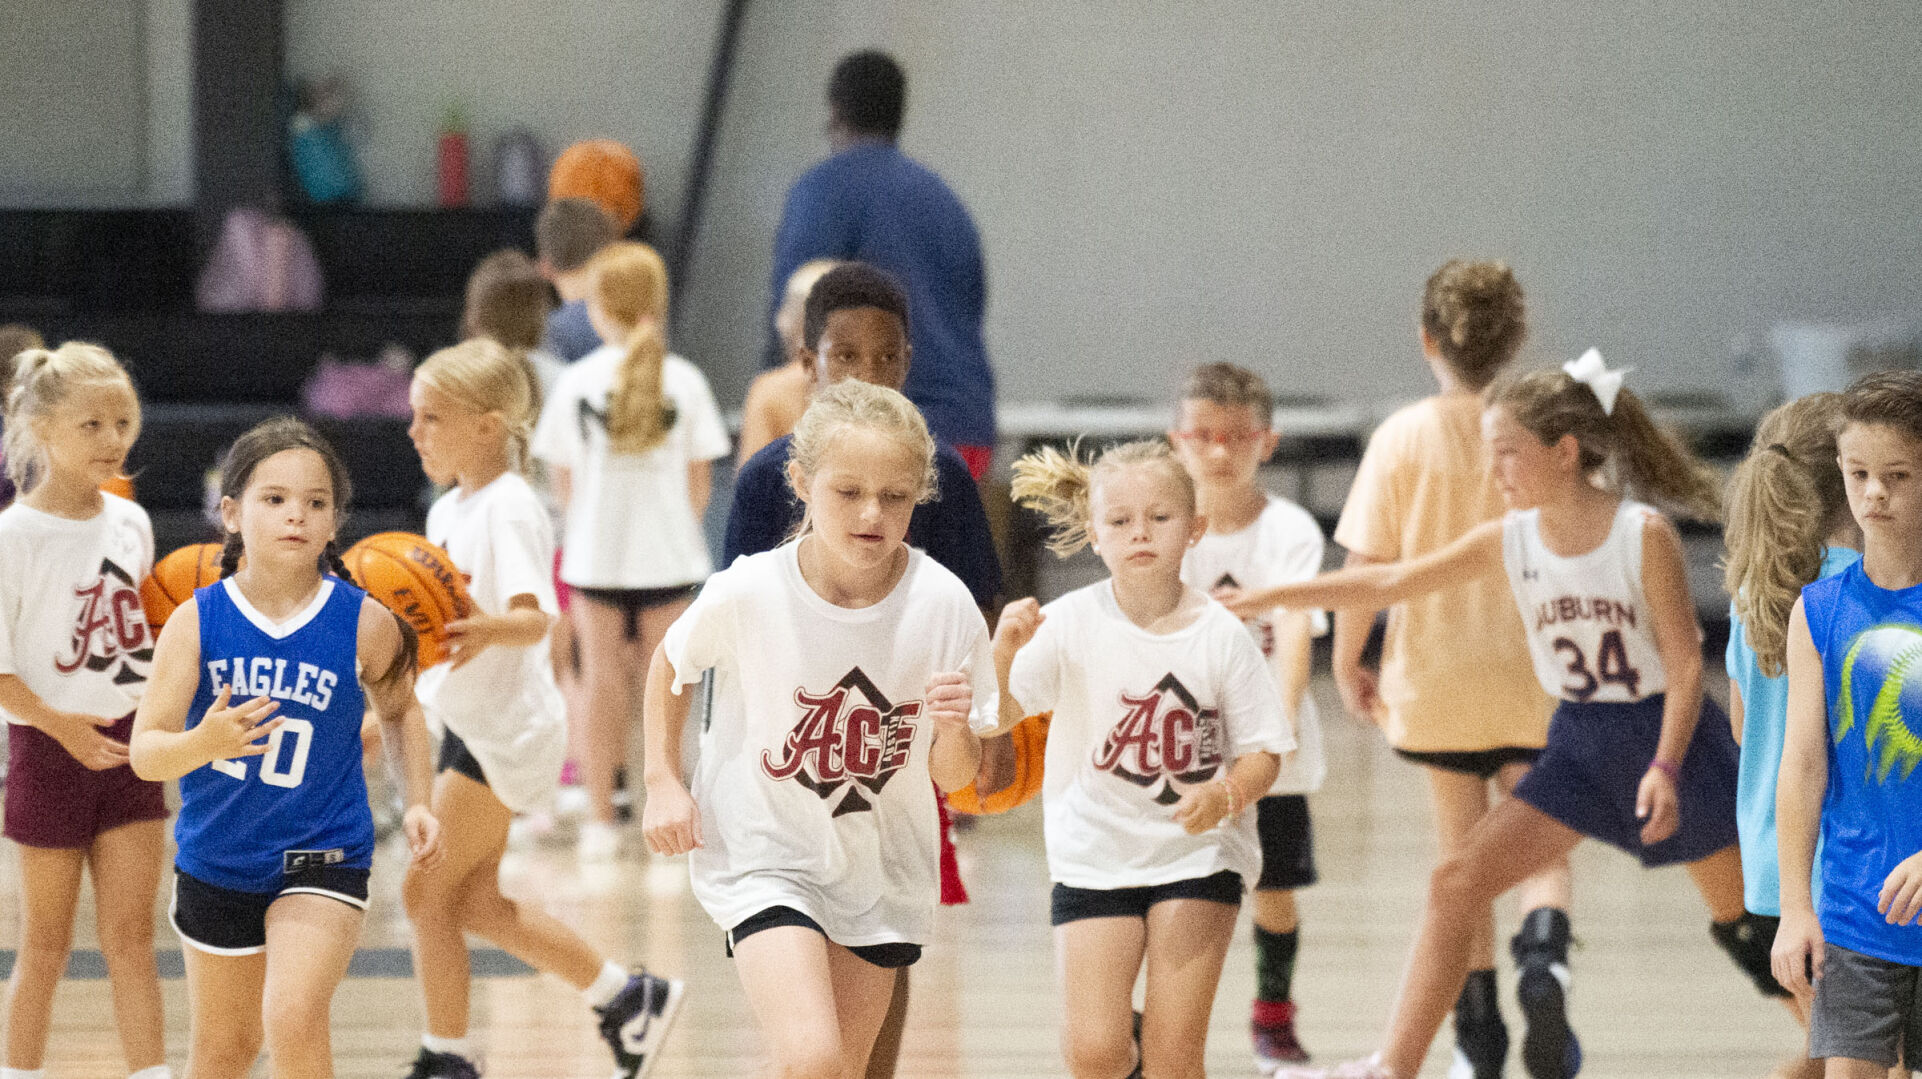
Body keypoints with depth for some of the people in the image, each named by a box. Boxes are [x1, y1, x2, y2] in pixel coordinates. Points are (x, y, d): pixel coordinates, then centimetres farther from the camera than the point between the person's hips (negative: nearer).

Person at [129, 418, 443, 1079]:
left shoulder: (364, 624, -11)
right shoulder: (197, 622, -12)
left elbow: (398, 709, 11)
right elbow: (145, 753, -16)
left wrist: (418, 801, 0)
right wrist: (202, 744, -36)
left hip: (322, 856, -2)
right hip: (216, 863, 2)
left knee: (293, 1021, -23)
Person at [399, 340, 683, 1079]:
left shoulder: (509, 508, -17)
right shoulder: (449, 510, 11)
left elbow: (534, 618, -28)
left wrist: (488, 628, -49)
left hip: (504, 732, -10)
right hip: (466, 726, 10)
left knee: (429, 893, -5)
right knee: (472, 901, 14)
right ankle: (625, 996, 24)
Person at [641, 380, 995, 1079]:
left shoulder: (943, 606, -14)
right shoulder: (748, 594, -18)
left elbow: (955, 778, -5)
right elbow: (672, 663, 6)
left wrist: (954, 729, -26)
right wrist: (663, 781, -3)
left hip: (881, 871, 3)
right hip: (763, 856, -3)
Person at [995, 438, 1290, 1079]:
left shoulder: (1221, 636, -8)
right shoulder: (1069, 625, -9)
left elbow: (1263, 752, -4)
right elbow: (995, 718, -13)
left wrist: (1225, 796, -24)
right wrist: (1003, 652, -32)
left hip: (1198, 854, 0)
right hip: (1095, 855, 0)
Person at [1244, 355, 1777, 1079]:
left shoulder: (1644, 536, -15)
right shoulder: (1509, 542, -3)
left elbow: (1686, 659, -13)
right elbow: (1389, 583, 0)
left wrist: (1665, 767, -25)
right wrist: (1256, 601, -2)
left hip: (1668, 738, -4)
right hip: (1580, 745, 4)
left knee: (1747, 921, 3)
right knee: (1458, 883, -7)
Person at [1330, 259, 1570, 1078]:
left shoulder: (1404, 437, -9)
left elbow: (1368, 566, -9)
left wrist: (1347, 664, 4)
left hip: (1435, 673, 0)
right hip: (1533, 675, 0)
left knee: (1462, 849, 13)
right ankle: (1544, 954, -22)